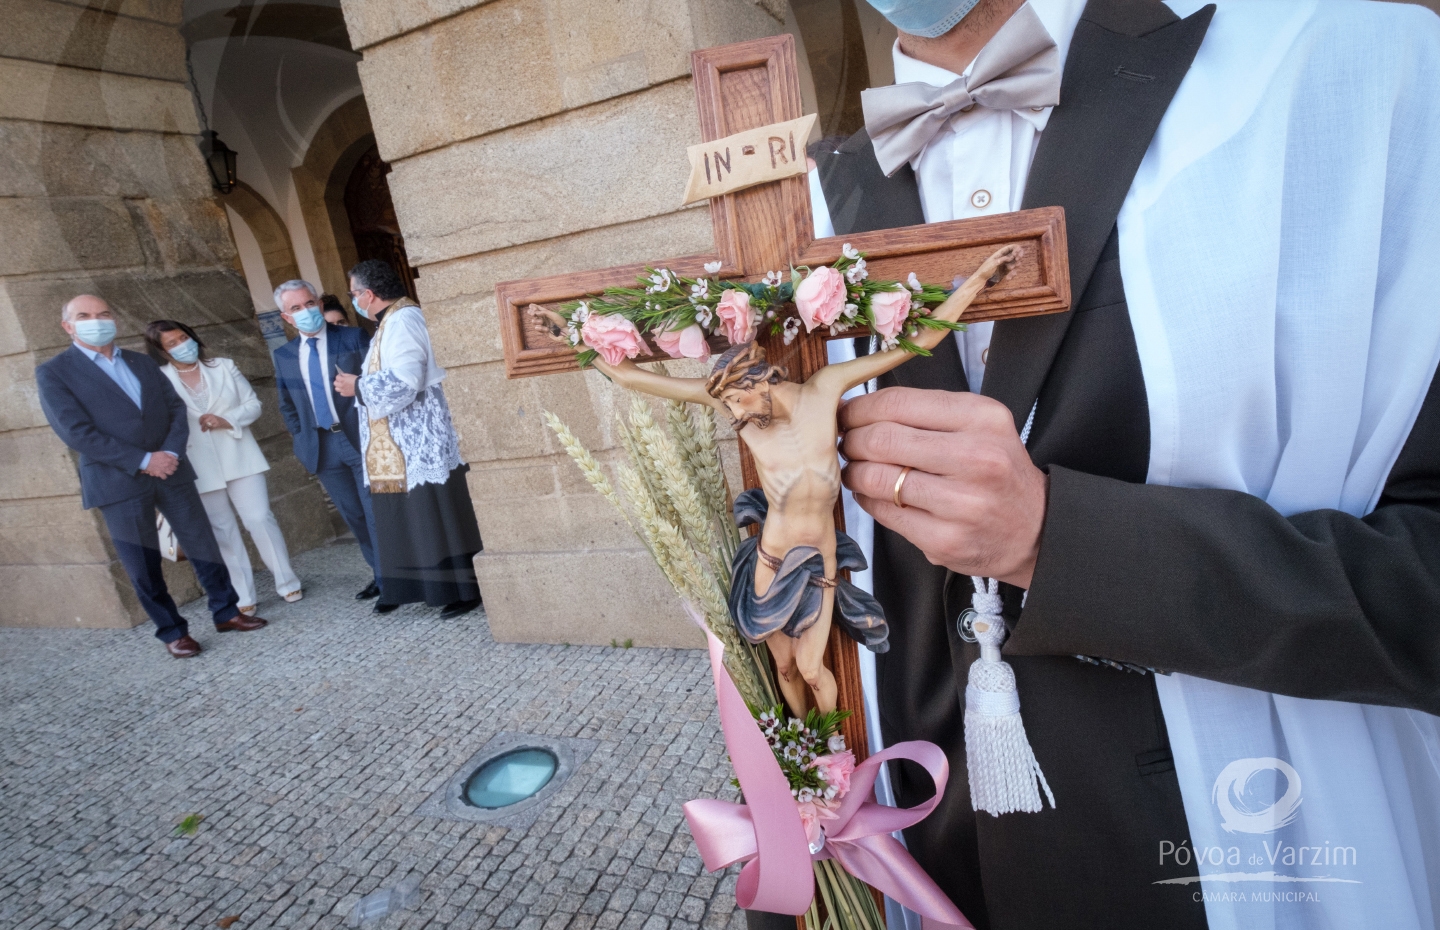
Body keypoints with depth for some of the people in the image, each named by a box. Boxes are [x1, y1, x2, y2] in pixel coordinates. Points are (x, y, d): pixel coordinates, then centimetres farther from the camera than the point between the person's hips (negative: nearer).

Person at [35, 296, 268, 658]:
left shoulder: (143, 362, 12)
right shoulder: (53, 373, -2)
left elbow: (176, 408, 7)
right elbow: (77, 432, -12)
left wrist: (171, 453, -10)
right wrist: (143, 461, -16)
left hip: (171, 472, 4)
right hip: (119, 482, -3)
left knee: (204, 545, 7)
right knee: (144, 565, 5)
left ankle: (226, 612, 20)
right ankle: (173, 631, 18)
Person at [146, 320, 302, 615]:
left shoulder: (224, 367, 4)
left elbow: (253, 404, 5)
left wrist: (226, 420, -12)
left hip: (239, 459, 1)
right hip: (199, 468, -1)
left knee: (260, 519, -3)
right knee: (223, 532, 6)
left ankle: (287, 582, 9)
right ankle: (243, 597, 14)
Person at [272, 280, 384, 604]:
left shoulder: (354, 337, -5)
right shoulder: (284, 355, 9)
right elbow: (287, 404, 19)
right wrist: (301, 439, 11)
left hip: (361, 439, -4)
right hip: (321, 447, 5)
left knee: (377, 513, -3)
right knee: (354, 516, 12)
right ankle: (381, 574, 26)